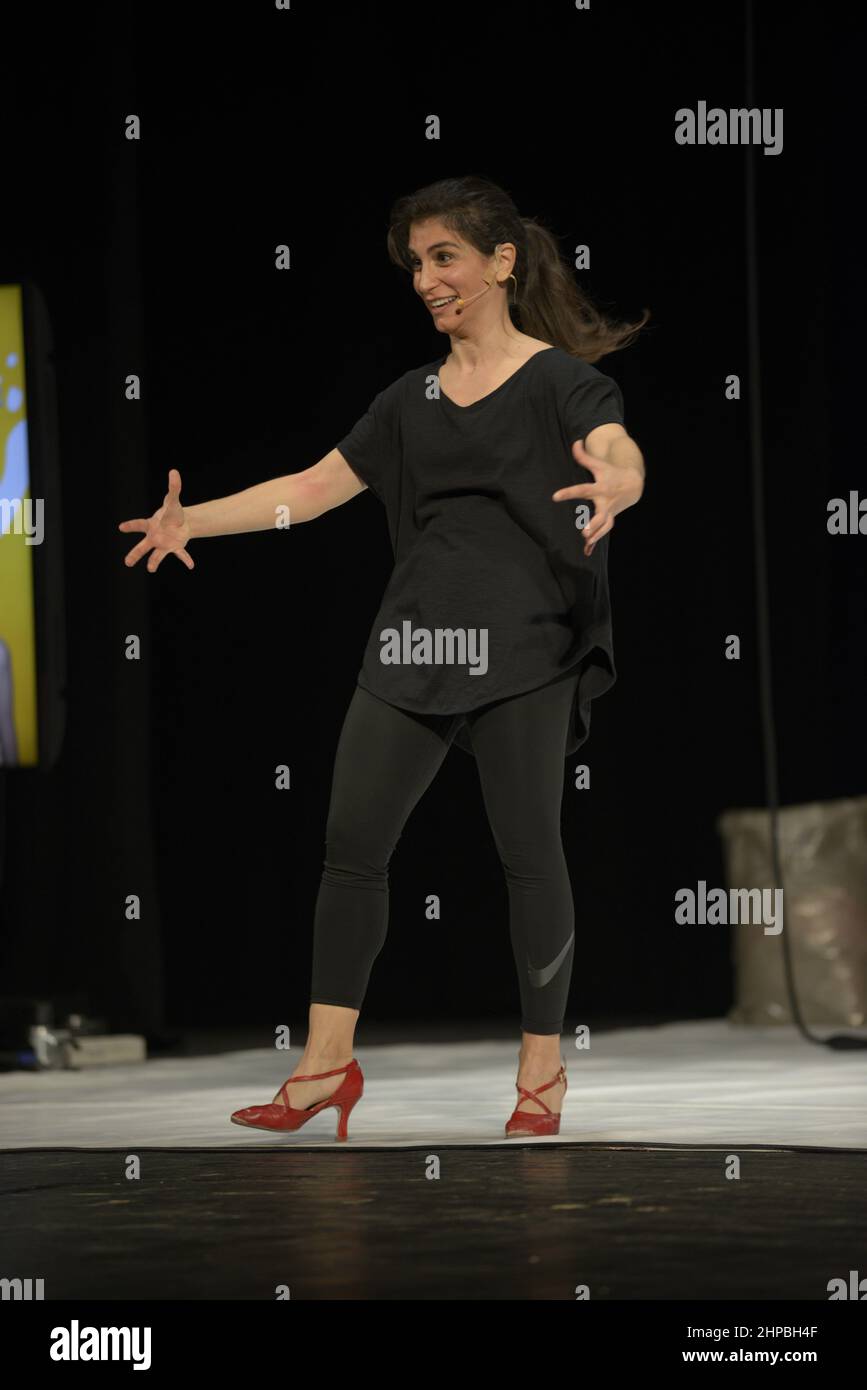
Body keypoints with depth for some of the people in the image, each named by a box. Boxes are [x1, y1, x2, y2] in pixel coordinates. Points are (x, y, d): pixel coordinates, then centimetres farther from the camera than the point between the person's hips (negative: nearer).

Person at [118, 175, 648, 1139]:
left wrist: (612, 485, -45)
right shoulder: (412, 399, 16)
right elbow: (314, 488, 16)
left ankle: (542, 1070, 9)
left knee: (527, 851, -2)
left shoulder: (559, 379, -2)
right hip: (413, 644, 6)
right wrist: (194, 520, 6)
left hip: (522, 652, -5)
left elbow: (624, 459, -21)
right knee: (352, 839, 0)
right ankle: (326, 1065, 5)